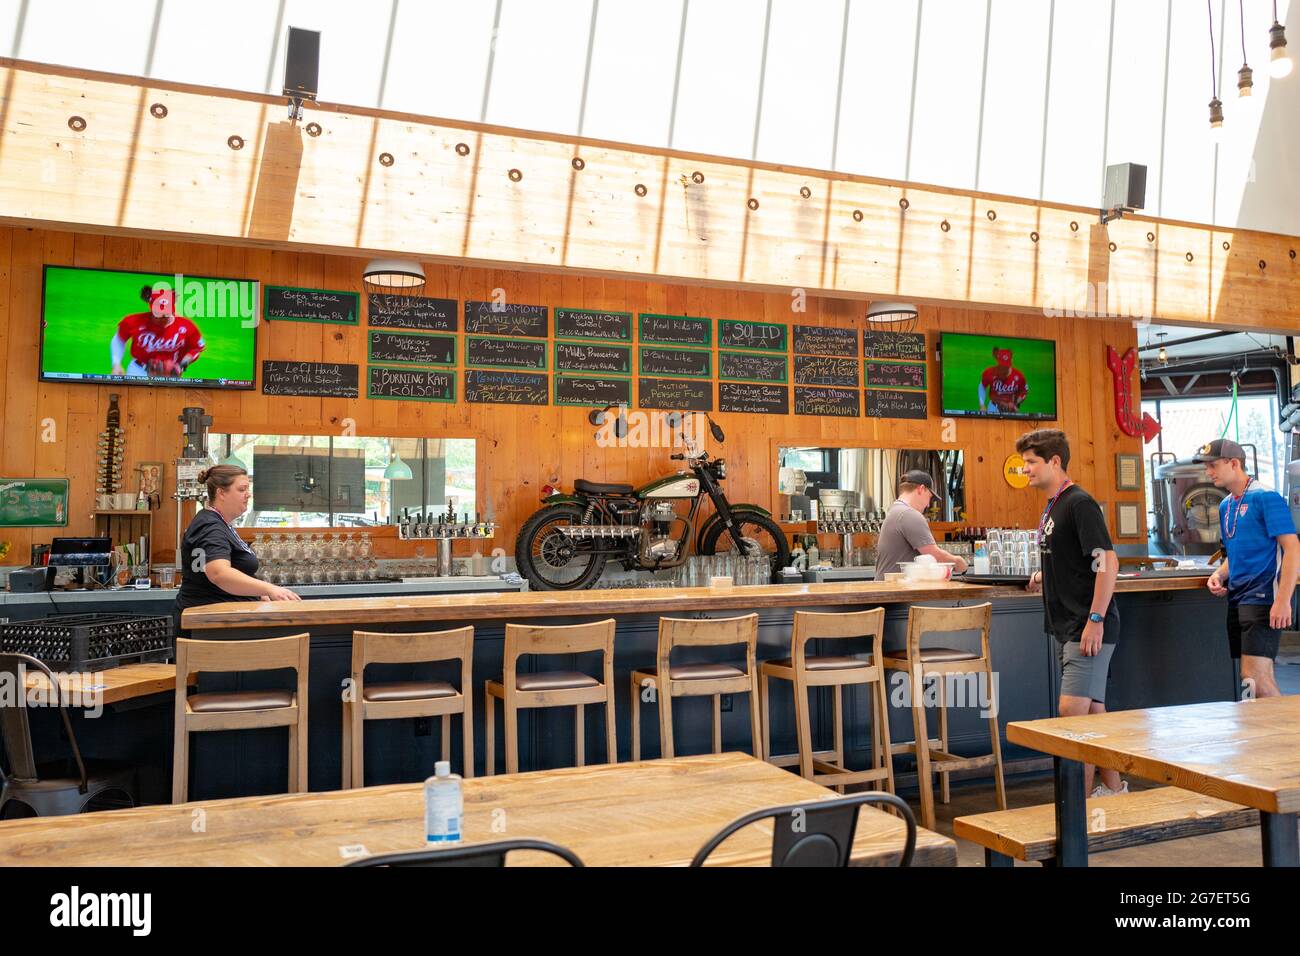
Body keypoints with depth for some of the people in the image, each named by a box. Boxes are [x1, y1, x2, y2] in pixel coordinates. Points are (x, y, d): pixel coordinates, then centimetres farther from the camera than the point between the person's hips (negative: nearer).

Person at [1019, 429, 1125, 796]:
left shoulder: (1079, 503, -14)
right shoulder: (1051, 508, 15)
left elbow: (1107, 563, -20)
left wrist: (1095, 620, -23)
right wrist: (1045, 576, 10)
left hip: (1089, 627, -10)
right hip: (1066, 627, 10)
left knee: (1072, 710, -11)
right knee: (1093, 711, 16)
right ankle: (1113, 787, 27)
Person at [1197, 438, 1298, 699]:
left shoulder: (1265, 497, -9)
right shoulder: (1226, 505, 16)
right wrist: (1220, 574, 5)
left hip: (1262, 596, -8)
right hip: (1237, 597, 8)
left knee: (1254, 677, -16)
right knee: (1263, 679, 11)